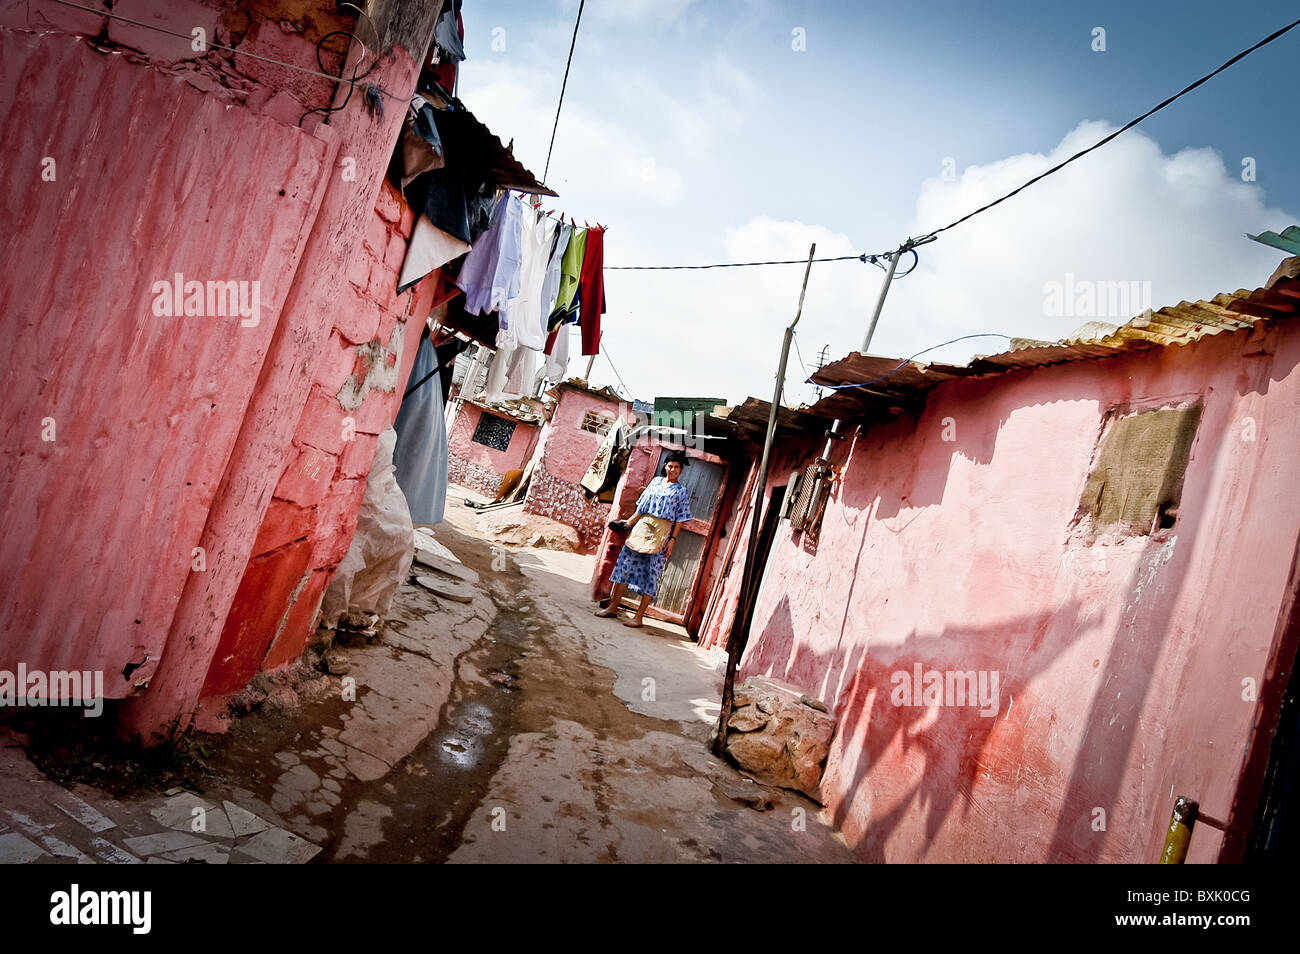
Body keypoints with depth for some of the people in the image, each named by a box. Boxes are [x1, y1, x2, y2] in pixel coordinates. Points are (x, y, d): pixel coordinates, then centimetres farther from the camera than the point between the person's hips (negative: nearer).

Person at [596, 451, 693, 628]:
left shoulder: (682, 490, 4)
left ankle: (639, 617, -2)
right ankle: (613, 607, 8)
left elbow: (680, 519, 0)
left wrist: (672, 540, -8)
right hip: (641, 527, 4)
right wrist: (629, 523, 9)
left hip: (661, 532, -4)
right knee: (625, 563, 0)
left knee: (651, 572, -5)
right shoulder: (655, 481, 15)